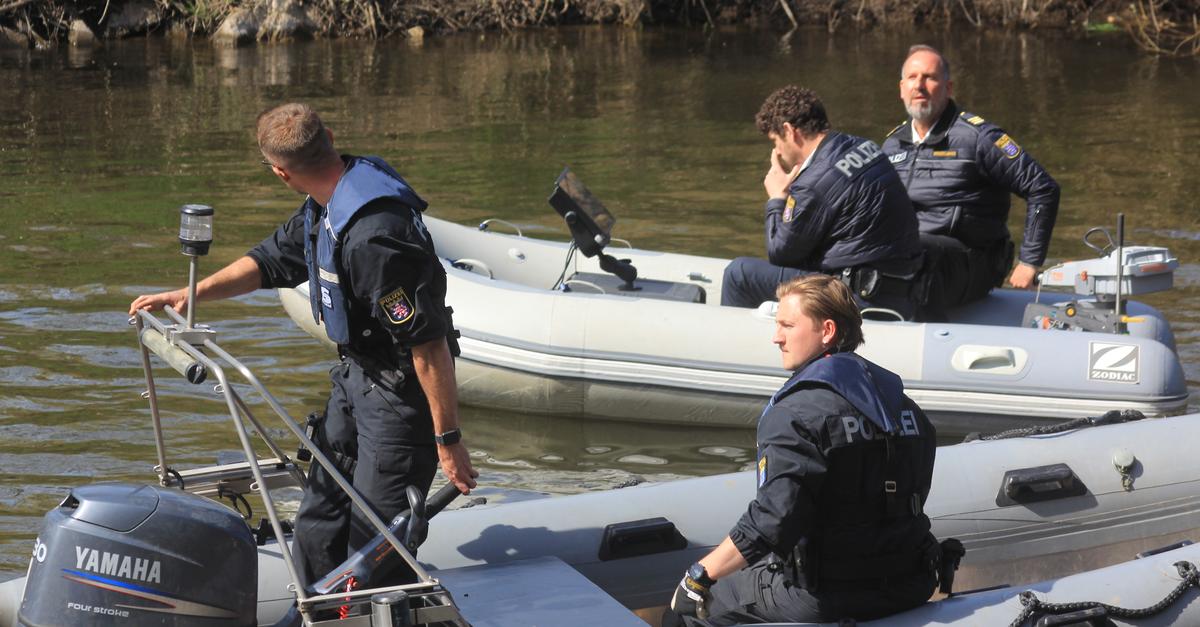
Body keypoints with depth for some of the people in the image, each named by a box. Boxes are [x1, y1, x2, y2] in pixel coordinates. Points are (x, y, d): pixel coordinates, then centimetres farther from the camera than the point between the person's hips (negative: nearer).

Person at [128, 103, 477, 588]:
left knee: (374, 543, -5)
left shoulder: (373, 234, -31)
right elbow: (273, 260, 18)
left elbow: (428, 343, -29)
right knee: (318, 528, 18)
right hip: (355, 375, 10)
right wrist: (191, 294, 9)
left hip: (401, 391, -10)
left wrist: (447, 438, -24)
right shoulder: (327, 204, 2)